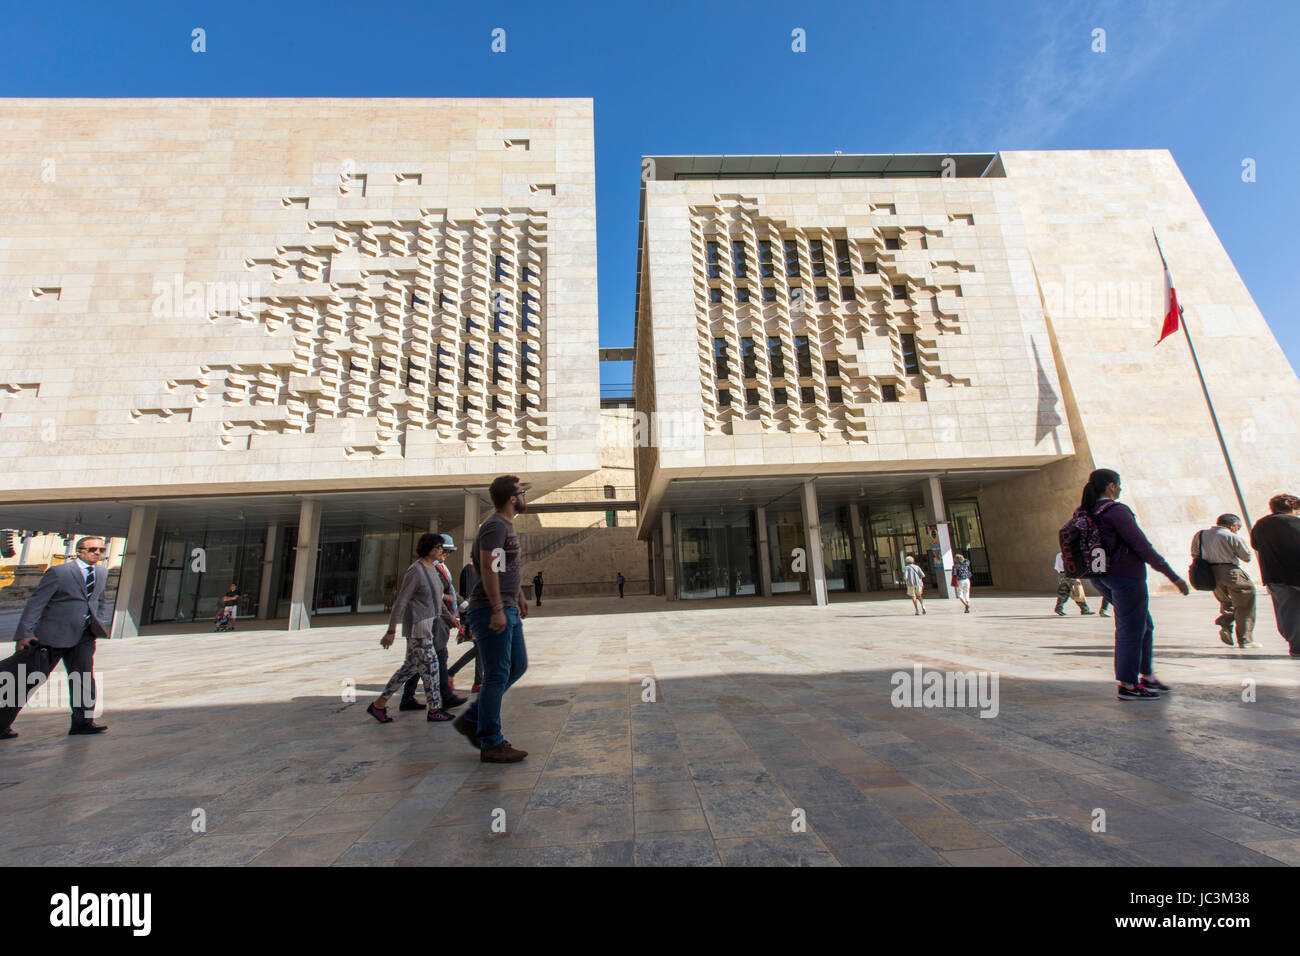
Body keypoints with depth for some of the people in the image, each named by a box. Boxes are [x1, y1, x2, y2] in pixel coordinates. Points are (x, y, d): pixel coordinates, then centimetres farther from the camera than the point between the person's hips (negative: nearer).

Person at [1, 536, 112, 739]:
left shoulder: (102, 573, 9)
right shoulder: (58, 572, -9)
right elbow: (35, 602, -10)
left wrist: (101, 623, 11)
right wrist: (25, 633, -15)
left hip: (84, 635, 4)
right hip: (53, 635, -4)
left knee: (84, 675, -3)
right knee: (31, 680, 6)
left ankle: (83, 721, 1)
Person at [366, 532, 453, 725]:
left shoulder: (432, 568, 11)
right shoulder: (416, 570, -17)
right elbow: (401, 601, -16)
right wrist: (391, 631, -14)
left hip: (429, 624, 9)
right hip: (418, 625, -9)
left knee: (411, 666, 15)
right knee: (430, 666, -1)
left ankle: (379, 703, 26)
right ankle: (434, 710, 12)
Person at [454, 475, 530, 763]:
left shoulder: (507, 525, 17)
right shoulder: (494, 526, -15)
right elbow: (489, 569, -22)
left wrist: (519, 596, 25)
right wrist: (497, 609, -24)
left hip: (507, 609, 10)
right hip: (491, 610, -10)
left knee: (518, 666, 15)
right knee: (497, 675, -2)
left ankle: (472, 720, 26)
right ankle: (491, 744, 11)